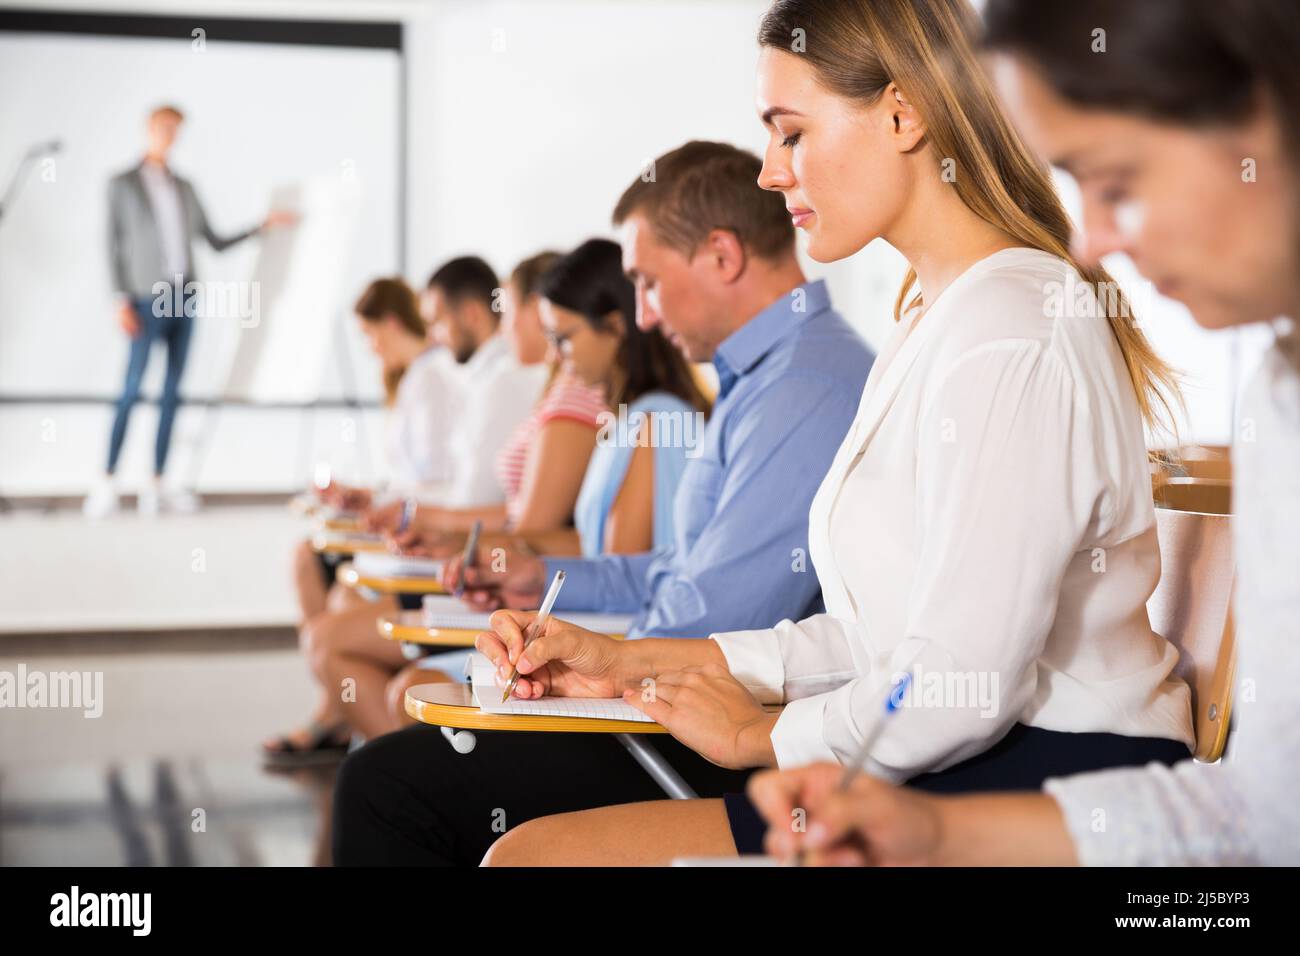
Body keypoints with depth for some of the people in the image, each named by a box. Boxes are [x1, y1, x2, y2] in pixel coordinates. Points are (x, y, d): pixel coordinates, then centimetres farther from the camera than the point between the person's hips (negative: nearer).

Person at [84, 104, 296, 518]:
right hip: (148, 298, -5)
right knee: (132, 388, -11)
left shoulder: (183, 187, 16)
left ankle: (156, 484, 4)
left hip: (184, 297, 5)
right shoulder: (122, 184, 3)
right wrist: (121, 301, -9)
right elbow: (114, 245, -1)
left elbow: (215, 241, 18)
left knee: (172, 392, 2)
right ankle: (108, 482, -6)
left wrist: (264, 224, 12)